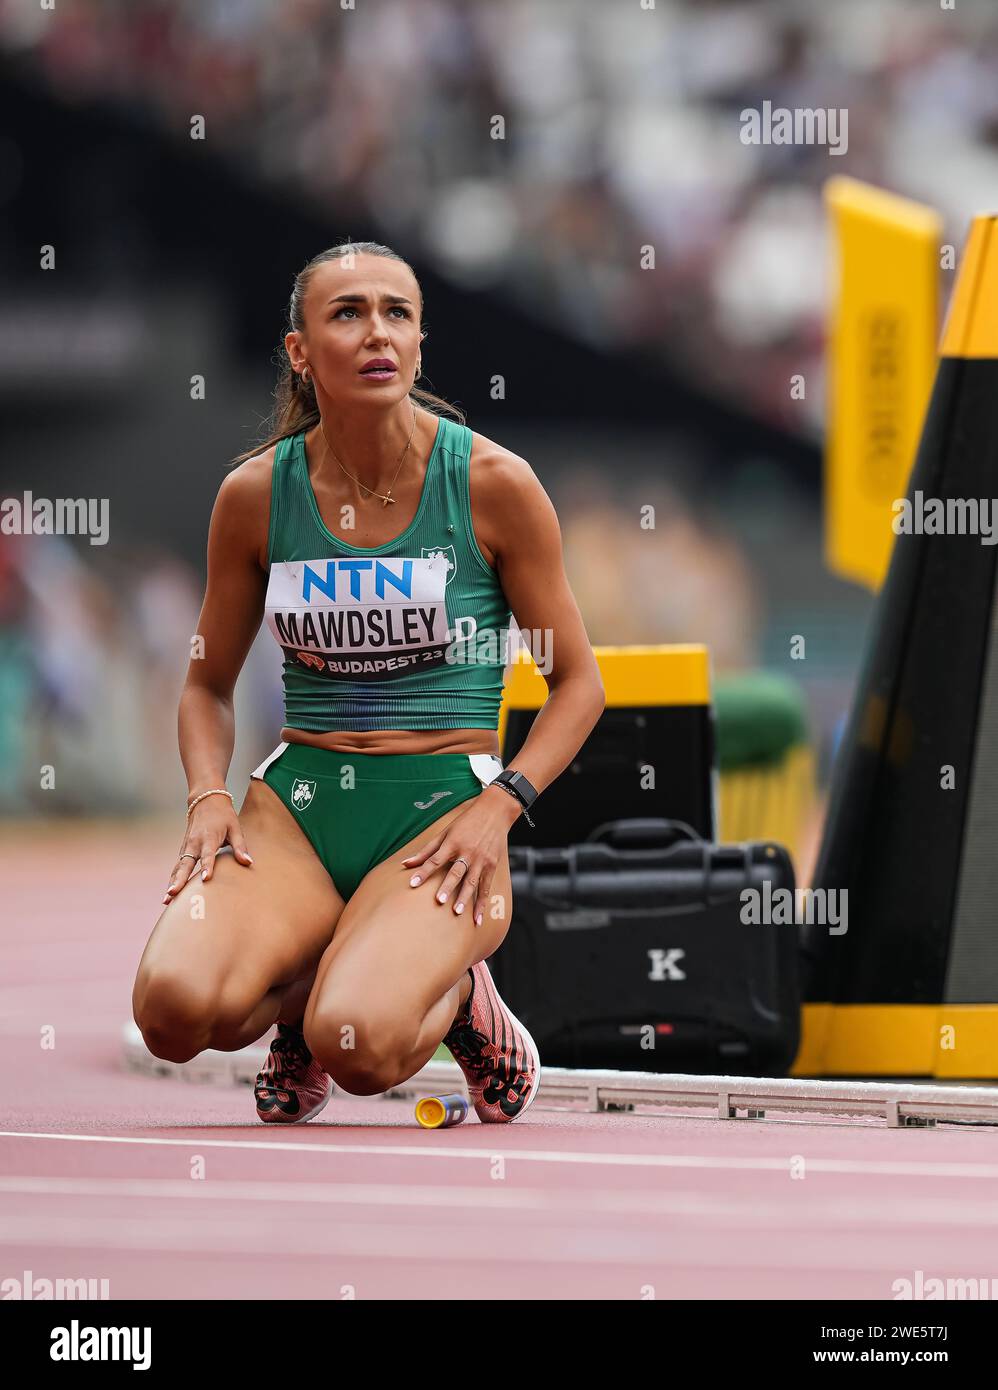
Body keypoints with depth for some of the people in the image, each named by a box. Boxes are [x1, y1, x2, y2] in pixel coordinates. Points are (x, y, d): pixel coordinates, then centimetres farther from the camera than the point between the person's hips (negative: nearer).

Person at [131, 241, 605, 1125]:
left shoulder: (494, 483, -4)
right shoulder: (256, 494, 3)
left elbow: (578, 681, 4)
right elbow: (208, 684, 16)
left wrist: (501, 805, -11)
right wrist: (209, 797, -3)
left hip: (442, 806, -2)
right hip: (297, 801, 3)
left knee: (361, 1048, -31)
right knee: (175, 1008, -28)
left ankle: (454, 991, 7)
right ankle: (304, 987, 9)